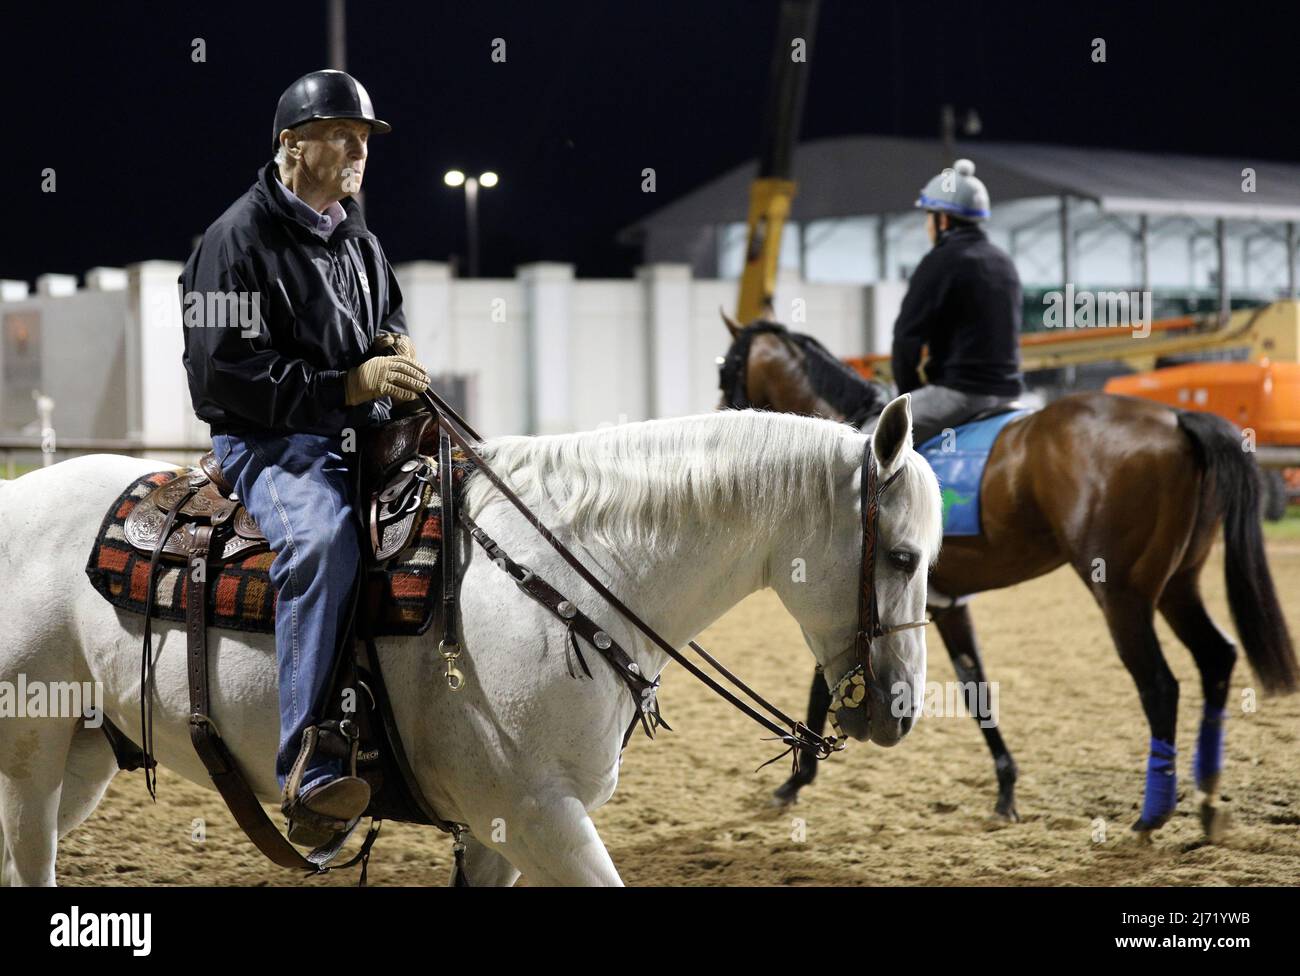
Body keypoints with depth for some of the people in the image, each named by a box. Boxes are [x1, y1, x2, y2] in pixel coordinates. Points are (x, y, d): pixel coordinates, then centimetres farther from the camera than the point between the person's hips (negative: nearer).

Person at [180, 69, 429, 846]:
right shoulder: (240, 238, -8)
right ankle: (308, 774, -44)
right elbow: (223, 373, -15)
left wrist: (397, 354, 3)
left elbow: (393, 325, 31)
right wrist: (349, 384, -22)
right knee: (324, 535, -37)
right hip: (268, 441, -9)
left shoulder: (361, 243, 18)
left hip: (364, 435, 9)